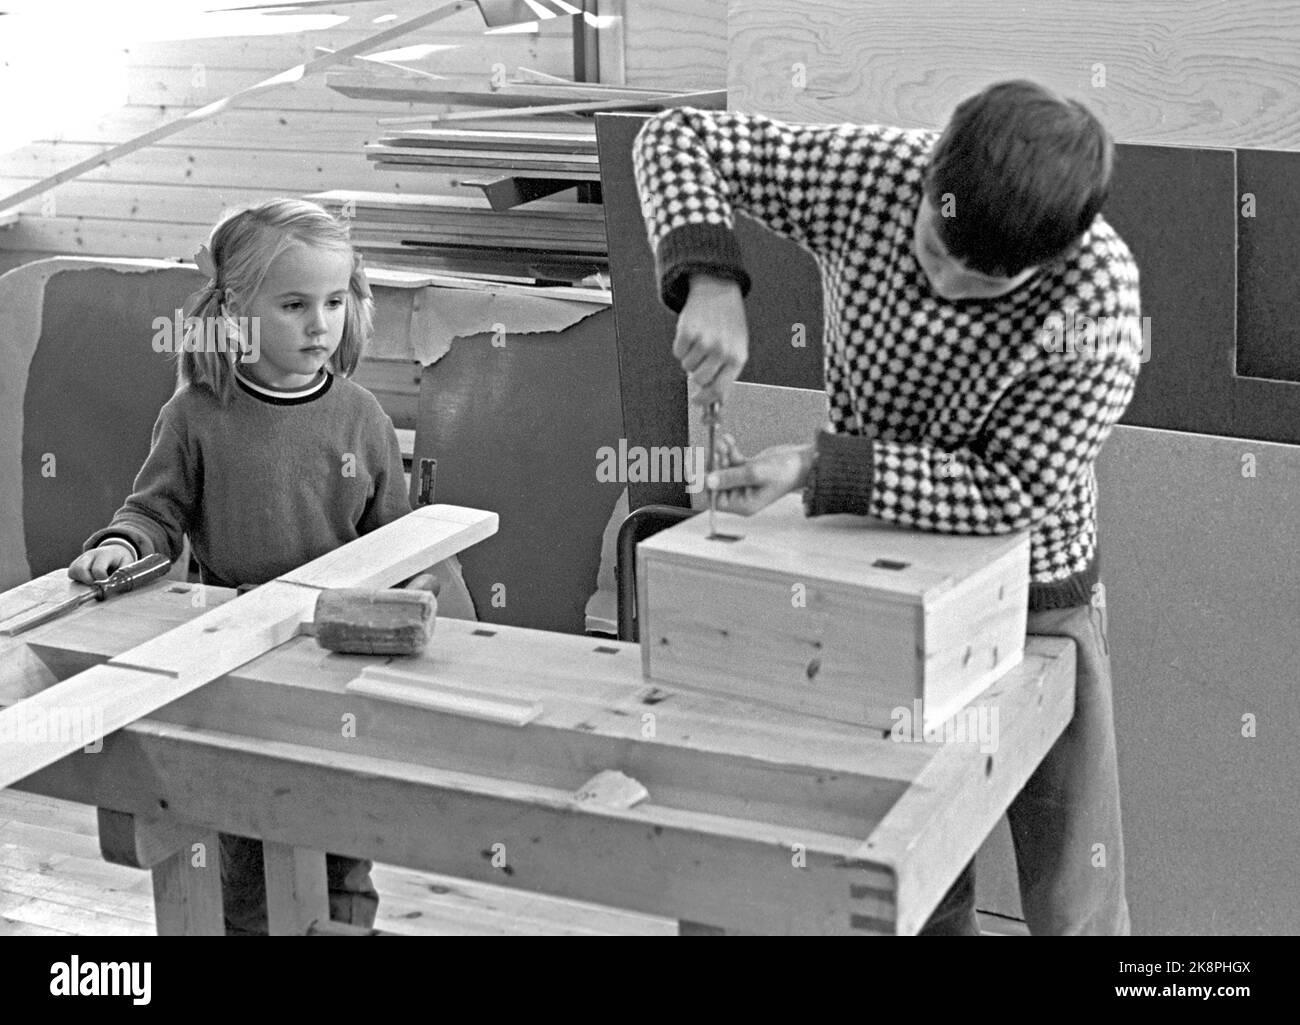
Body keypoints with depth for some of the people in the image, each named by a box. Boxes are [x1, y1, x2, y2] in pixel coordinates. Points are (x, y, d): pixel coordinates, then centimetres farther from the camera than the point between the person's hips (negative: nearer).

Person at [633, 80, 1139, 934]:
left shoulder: (1099, 296, -28)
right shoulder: (872, 174, -21)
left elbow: (1008, 491, -25)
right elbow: (679, 139, -14)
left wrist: (819, 467, -33)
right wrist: (711, 280, -31)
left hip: (1033, 602, -2)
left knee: (1073, 906, 9)